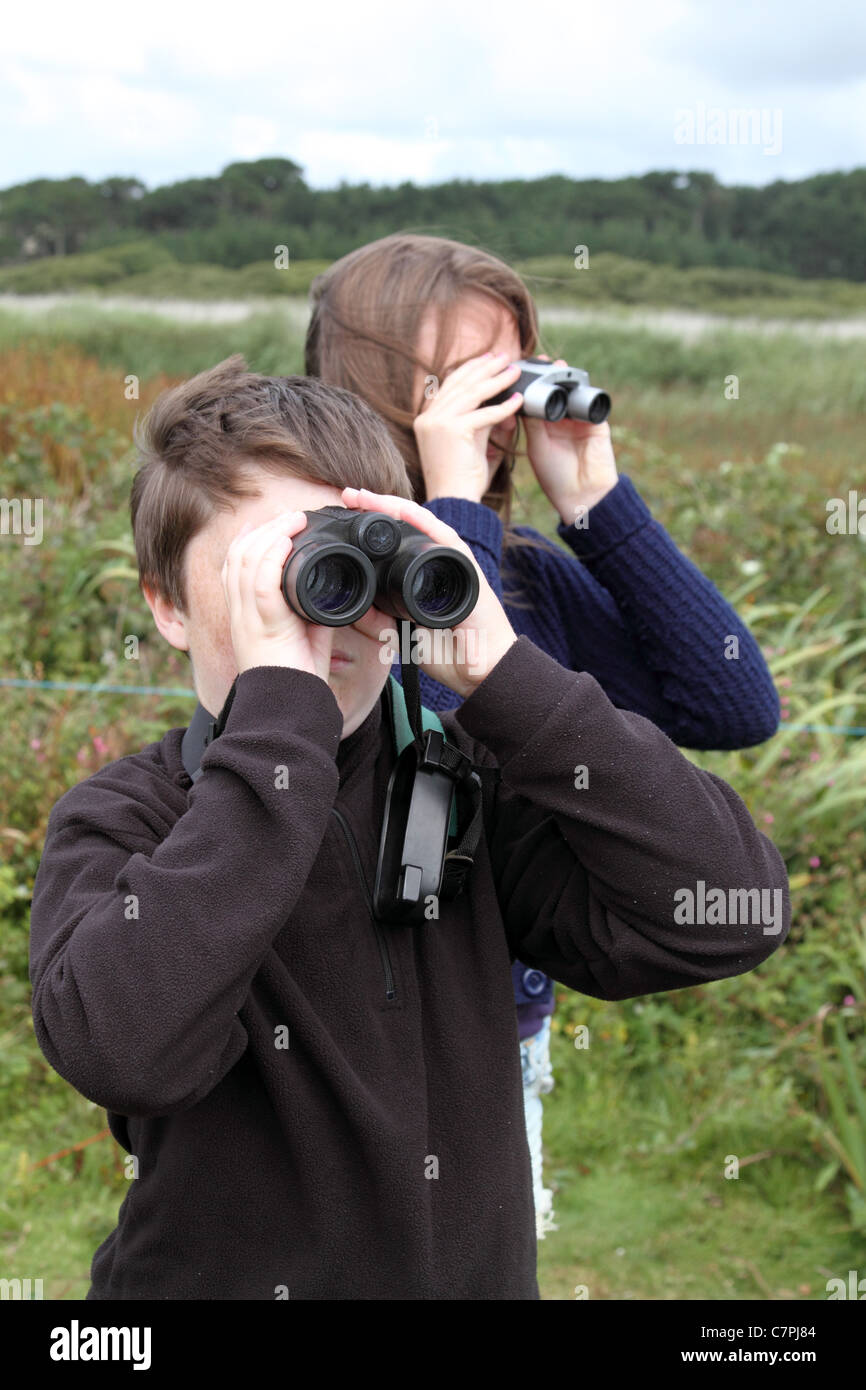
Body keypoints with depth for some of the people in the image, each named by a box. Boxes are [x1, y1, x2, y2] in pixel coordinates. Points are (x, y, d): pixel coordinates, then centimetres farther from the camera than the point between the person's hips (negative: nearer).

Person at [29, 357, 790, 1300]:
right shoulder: (117, 823, -7)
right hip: (219, 1272, 0)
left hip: (475, 1268, 0)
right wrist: (279, 701, -26)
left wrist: (500, 672, -19)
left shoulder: (470, 781, -3)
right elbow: (123, 1048, -27)